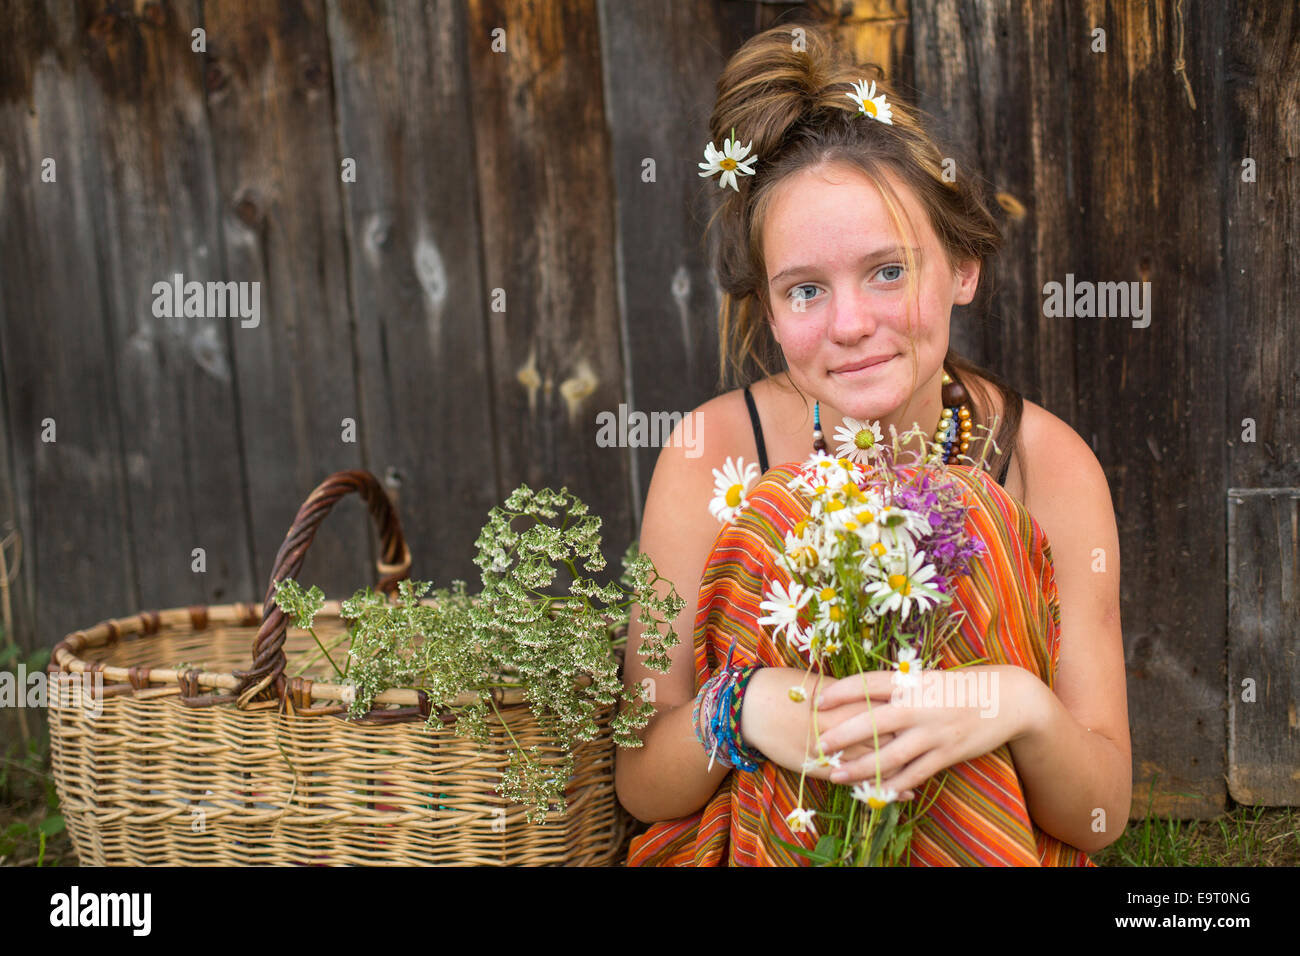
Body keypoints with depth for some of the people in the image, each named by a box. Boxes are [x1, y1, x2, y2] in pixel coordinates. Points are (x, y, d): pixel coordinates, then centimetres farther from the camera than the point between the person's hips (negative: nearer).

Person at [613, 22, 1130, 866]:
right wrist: (742, 708, -26)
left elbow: (1100, 815, -7)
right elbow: (640, 785, -6)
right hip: (752, 854, 0)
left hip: (992, 857, 0)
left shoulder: (1050, 464, -9)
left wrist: (1024, 707, -27)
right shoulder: (712, 454, -10)